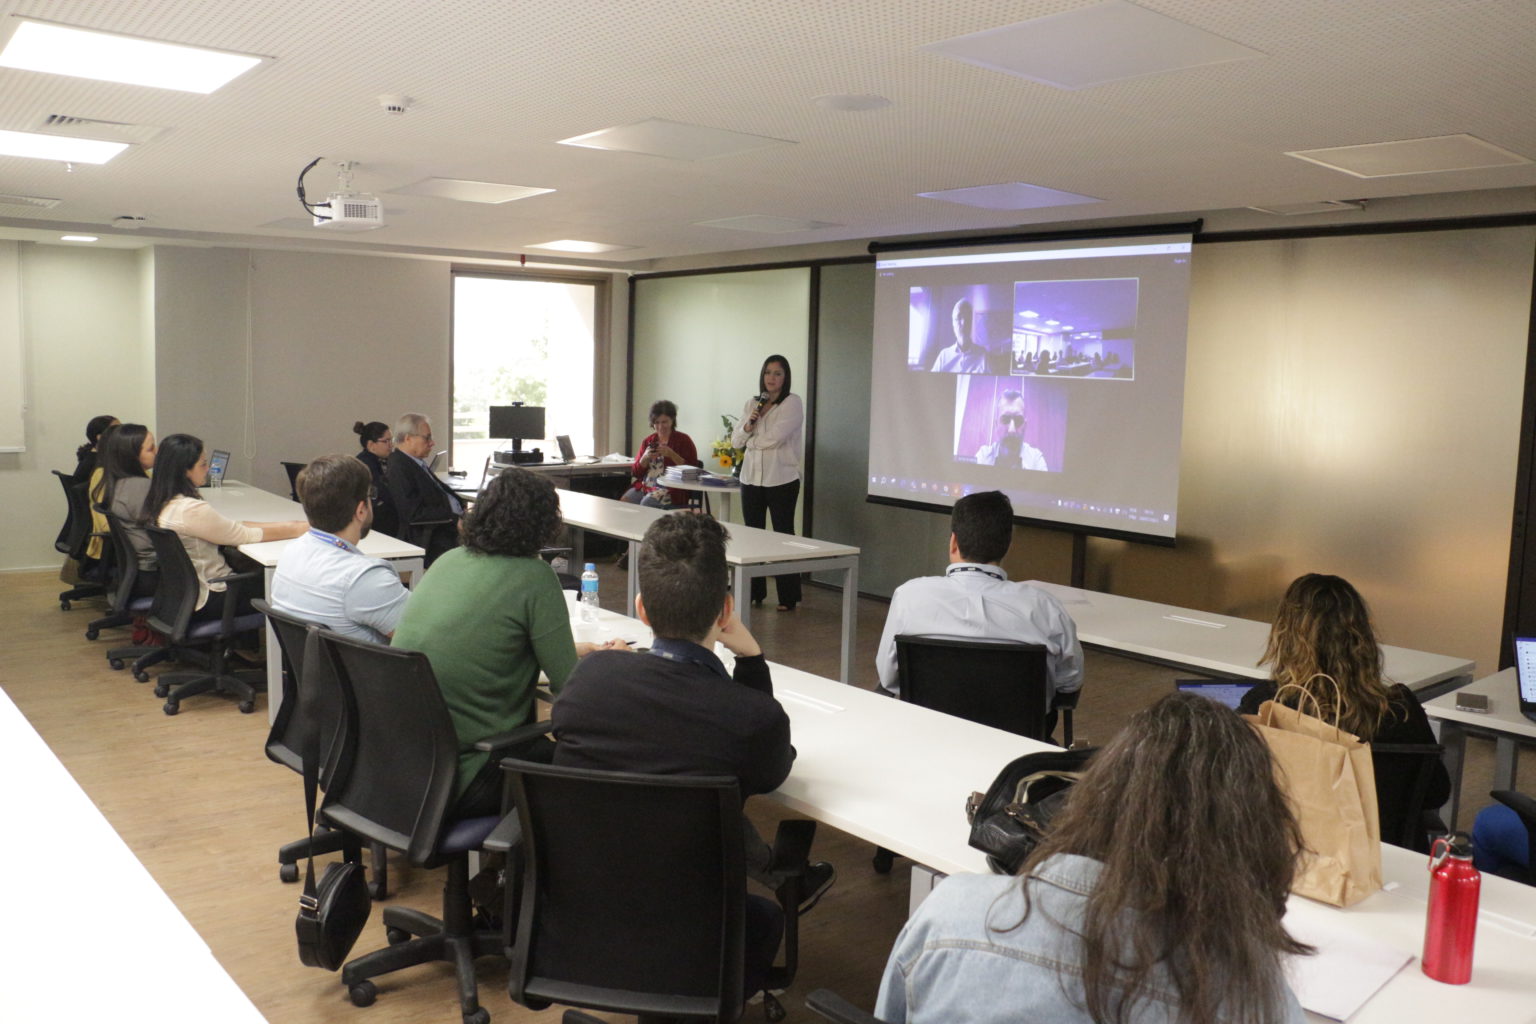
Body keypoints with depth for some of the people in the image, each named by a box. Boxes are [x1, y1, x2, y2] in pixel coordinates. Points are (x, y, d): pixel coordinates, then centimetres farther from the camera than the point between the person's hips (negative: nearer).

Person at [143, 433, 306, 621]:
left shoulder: (160, 502, 4)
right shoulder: (191, 510, -25)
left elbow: (229, 527, 6)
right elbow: (247, 536, -17)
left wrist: (286, 526, 2)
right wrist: (298, 529, -6)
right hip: (204, 602, -9)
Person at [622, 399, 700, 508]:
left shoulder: (684, 440, 3)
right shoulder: (648, 441, 16)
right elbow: (636, 473, 15)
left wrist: (672, 455, -16)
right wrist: (645, 457, -5)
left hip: (671, 488, -5)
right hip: (645, 486, 5)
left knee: (646, 503, -32)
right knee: (624, 501, -23)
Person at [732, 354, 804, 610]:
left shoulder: (793, 402, -4)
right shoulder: (753, 403, 12)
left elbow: (774, 437, -16)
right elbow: (735, 440, 8)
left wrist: (750, 439, 1)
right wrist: (748, 425, -11)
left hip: (781, 480, -5)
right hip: (751, 478, 5)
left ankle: (788, 598, 3)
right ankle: (754, 592, 16)